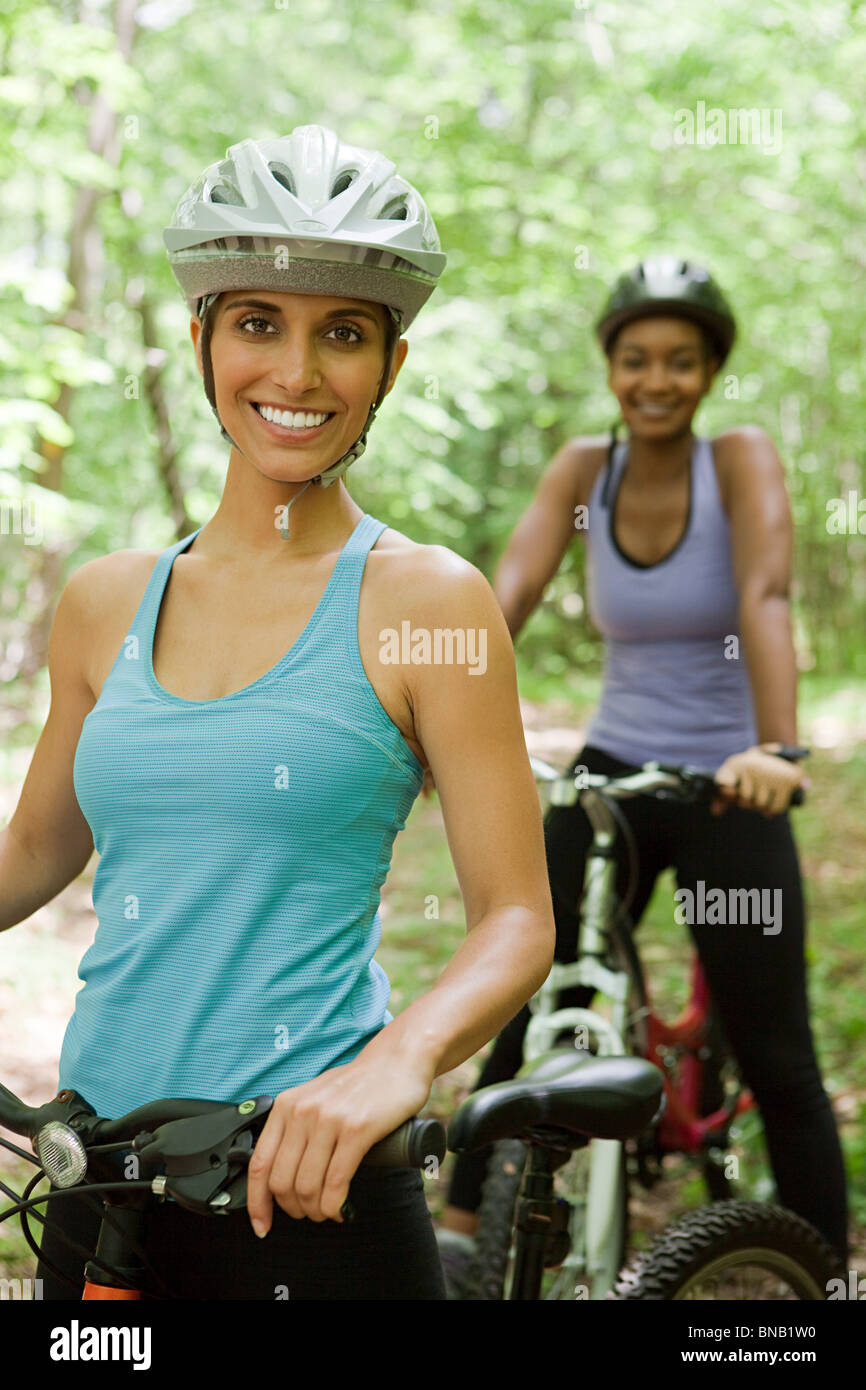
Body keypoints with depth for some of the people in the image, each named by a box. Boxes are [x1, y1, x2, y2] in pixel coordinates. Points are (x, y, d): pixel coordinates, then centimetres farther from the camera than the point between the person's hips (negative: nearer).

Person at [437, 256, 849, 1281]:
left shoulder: (741, 461, -11)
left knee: (776, 1057, 2)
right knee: (528, 1014, -4)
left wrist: (775, 746, -43)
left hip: (725, 792, -3)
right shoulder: (584, 470, -1)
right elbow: (507, 596, -13)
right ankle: (460, 1237, 8)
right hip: (612, 771, 3)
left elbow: (765, 598, -27)